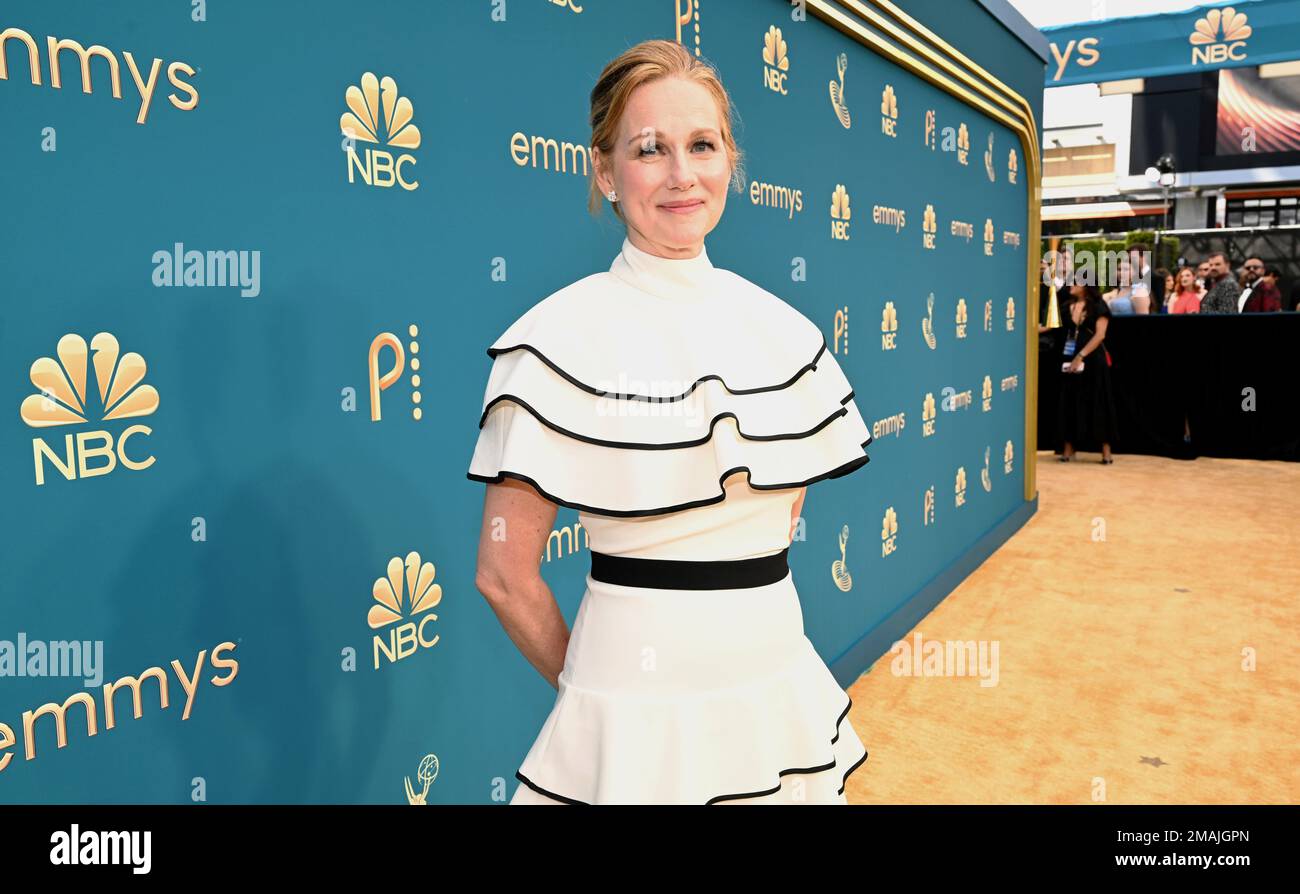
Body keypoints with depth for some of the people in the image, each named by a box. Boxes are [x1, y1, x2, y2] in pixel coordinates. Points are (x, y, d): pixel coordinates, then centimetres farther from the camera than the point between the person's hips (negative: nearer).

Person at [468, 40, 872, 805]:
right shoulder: (565, 337, -13)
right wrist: (591, 683, 1)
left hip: (782, 693, 5)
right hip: (640, 716, -5)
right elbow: (506, 574, -10)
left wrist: (734, 605, 8)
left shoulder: (781, 328, 3)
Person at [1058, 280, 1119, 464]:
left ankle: (1106, 450, 3)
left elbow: (1100, 335, -12)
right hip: (1069, 360, 5)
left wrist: (1081, 355, -18)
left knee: (1097, 403, -2)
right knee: (1069, 403, 4)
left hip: (1092, 360, -5)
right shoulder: (1068, 306, 11)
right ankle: (1068, 448, 10)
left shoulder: (1098, 306, -4)